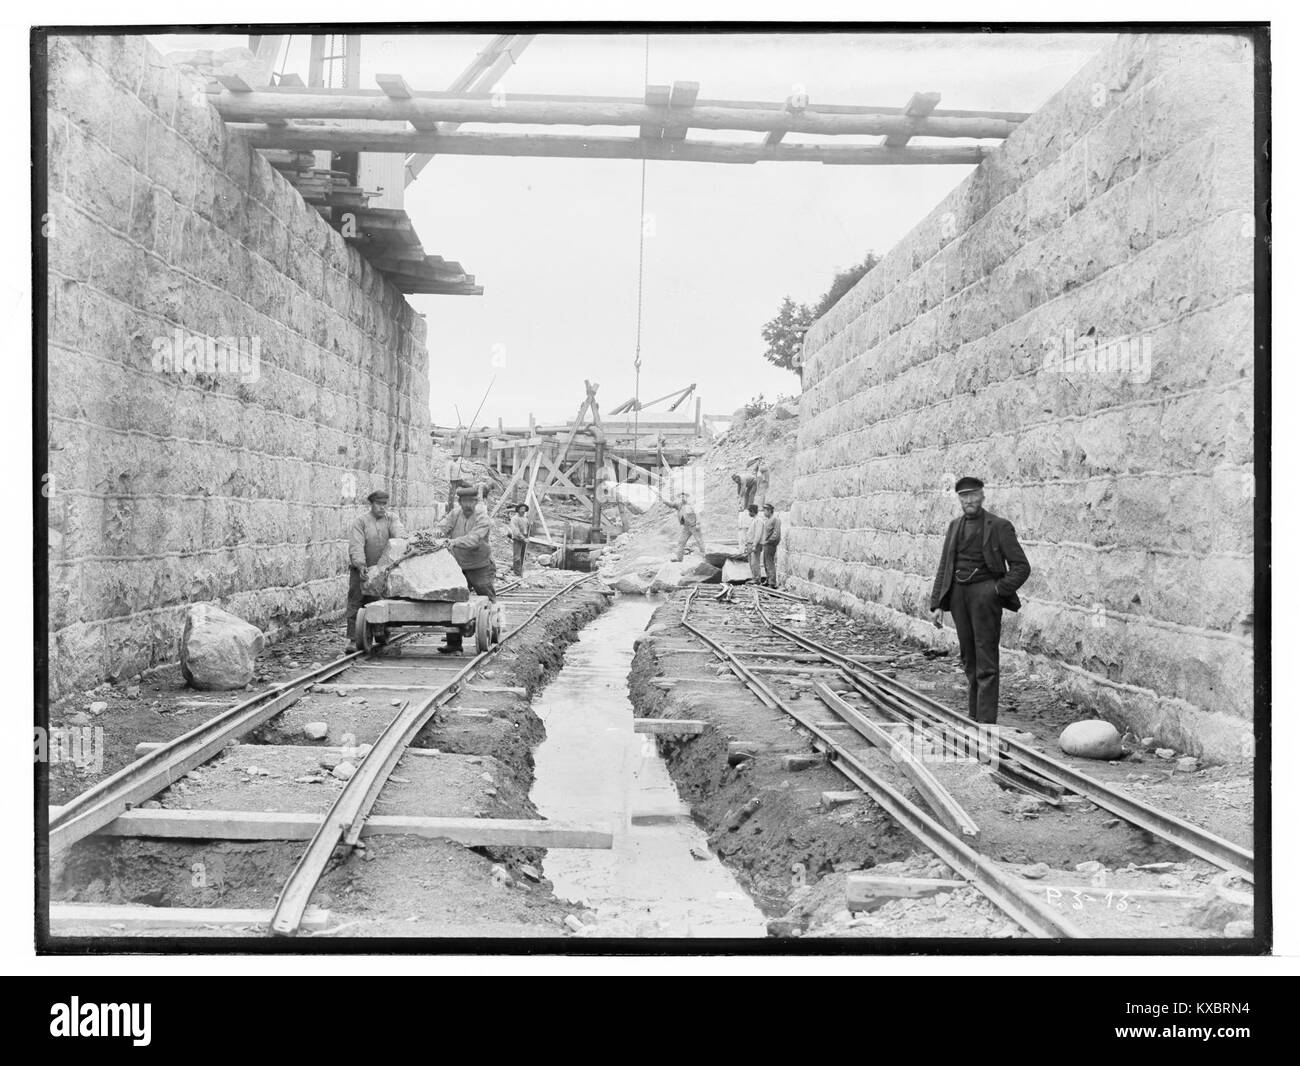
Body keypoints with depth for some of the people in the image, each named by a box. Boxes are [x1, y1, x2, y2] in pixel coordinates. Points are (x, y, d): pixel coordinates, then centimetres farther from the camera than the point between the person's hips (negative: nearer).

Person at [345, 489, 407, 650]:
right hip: (360, 569, -2)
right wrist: (361, 565, -30)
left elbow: (398, 530, -15)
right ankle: (353, 639, -4)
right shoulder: (360, 521, -5)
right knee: (355, 603, -5)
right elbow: (356, 545, -15)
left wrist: (403, 540, -40)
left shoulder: (391, 518, 6)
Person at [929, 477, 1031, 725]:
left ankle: (987, 720, -6)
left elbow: (1021, 566, -5)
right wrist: (937, 603, 10)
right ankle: (973, 715, 24)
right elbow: (944, 567, 15)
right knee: (969, 660, 14)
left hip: (985, 593, -6)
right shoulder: (955, 526, 12)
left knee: (986, 662, -7)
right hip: (958, 593, 6)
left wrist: (999, 590, -12)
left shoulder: (998, 526, -5)